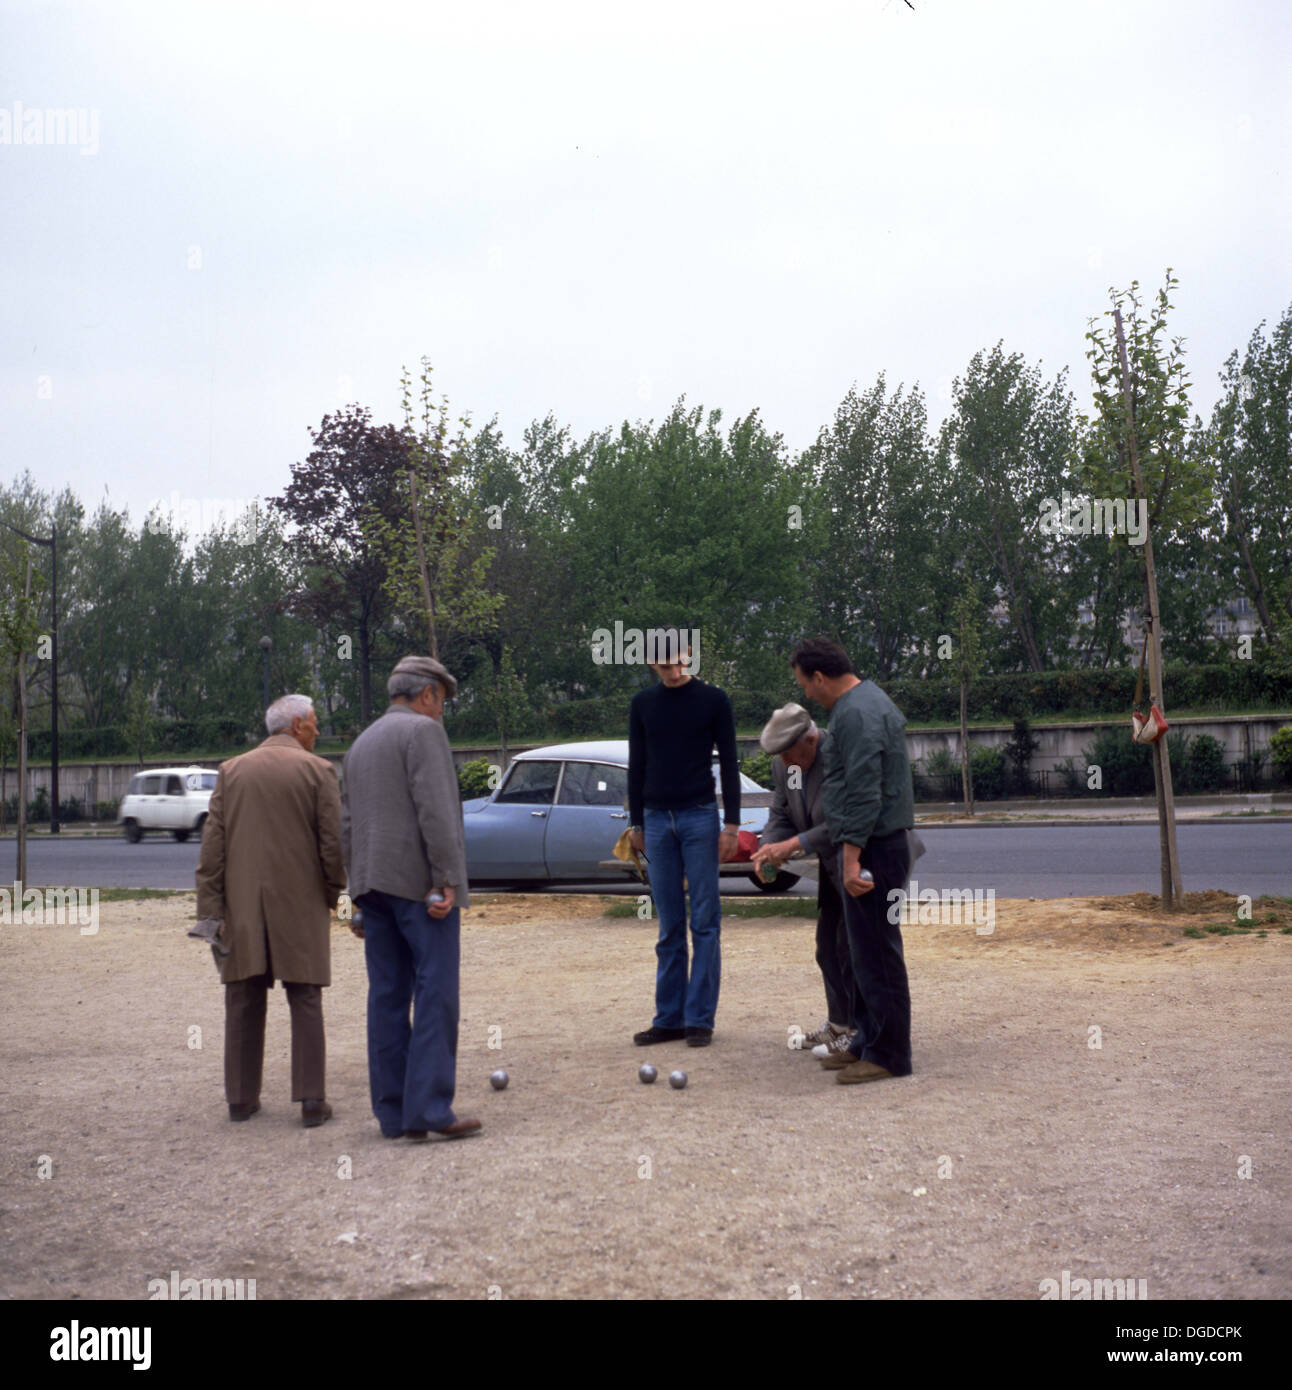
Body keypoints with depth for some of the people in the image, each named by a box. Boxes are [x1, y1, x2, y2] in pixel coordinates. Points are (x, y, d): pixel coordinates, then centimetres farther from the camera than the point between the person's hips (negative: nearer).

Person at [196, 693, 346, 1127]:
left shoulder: (232, 770, 6)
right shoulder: (318, 771, -3)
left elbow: (212, 842, 1)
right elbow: (333, 842, -6)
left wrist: (211, 909, 1)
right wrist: (333, 892, 8)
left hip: (243, 906, 3)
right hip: (300, 902, -2)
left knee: (244, 1002, 10)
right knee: (305, 1002, 3)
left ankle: (241, 1097, 16)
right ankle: (311, 1100, 2)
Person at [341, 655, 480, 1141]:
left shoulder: (360, 744, 21)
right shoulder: (423, 731, -5)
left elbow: (347, 826, 21)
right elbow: (435, 811, -16)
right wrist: (448, 880, -16)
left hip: (373, 883, 8)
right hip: (419, 882, -8)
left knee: (387, 996, 7)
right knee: (435, 994, -7)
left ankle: (394, 1113, 9)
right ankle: (429, 1108, -11)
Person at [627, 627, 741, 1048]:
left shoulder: (713, 700, -1)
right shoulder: (643, 704, 9)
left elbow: (729, 764, -1)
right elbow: (636, 768, 13)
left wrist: (731, 823, -6)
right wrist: (636, 823, 11)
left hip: (700, 817, -3)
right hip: (658, 820, 3)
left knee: (704, 922, -2)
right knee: (669, 926, 6)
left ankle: (700, 1018, 3)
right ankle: (669, 1018, 11)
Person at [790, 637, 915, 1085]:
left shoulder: (855, 714, -17)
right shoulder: (867, 700, 18)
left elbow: (863, 794, -24)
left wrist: (852, 855, -25)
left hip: (873, 847, -11)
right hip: (877, 844, 11)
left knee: (876, 951, -5)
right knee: (867, 949, 15)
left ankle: (888, 1055, 1)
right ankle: (868, 1043, 23)